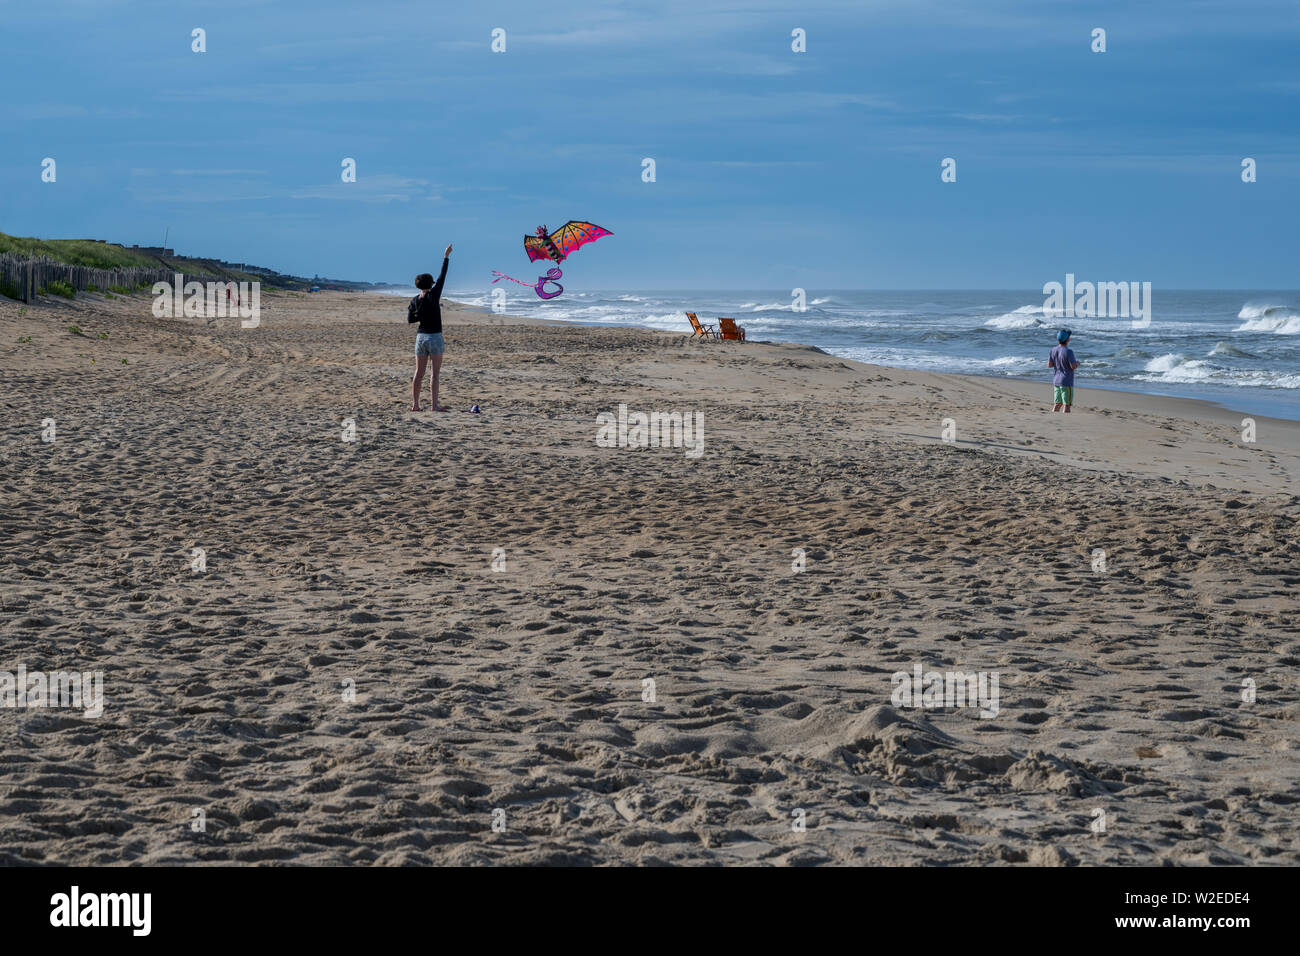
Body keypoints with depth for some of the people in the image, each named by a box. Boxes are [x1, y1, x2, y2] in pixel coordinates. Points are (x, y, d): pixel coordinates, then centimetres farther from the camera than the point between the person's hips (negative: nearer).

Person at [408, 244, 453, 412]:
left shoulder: (415, 301, 3)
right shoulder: (433, 295, -10)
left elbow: (410, 319, 9)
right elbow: (442, 276, -4)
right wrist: (446, 257, 3)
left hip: (420, 337, 5)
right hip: (434, 337, -5)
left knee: (419, 373, 8)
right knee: (434, 373, -5)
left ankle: (415, 404, 6)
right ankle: (435, 405, -8)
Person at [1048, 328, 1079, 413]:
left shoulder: (1053, 351, 2)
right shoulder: (1068, 351, -18)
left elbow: (1049, 365, 5)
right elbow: (1073, 366, -19)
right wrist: (1077, 364, 2)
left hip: (1056, 381, 7)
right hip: (1067, 382, -7)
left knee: (1057, 404, 13)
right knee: (1067, 405, -1)